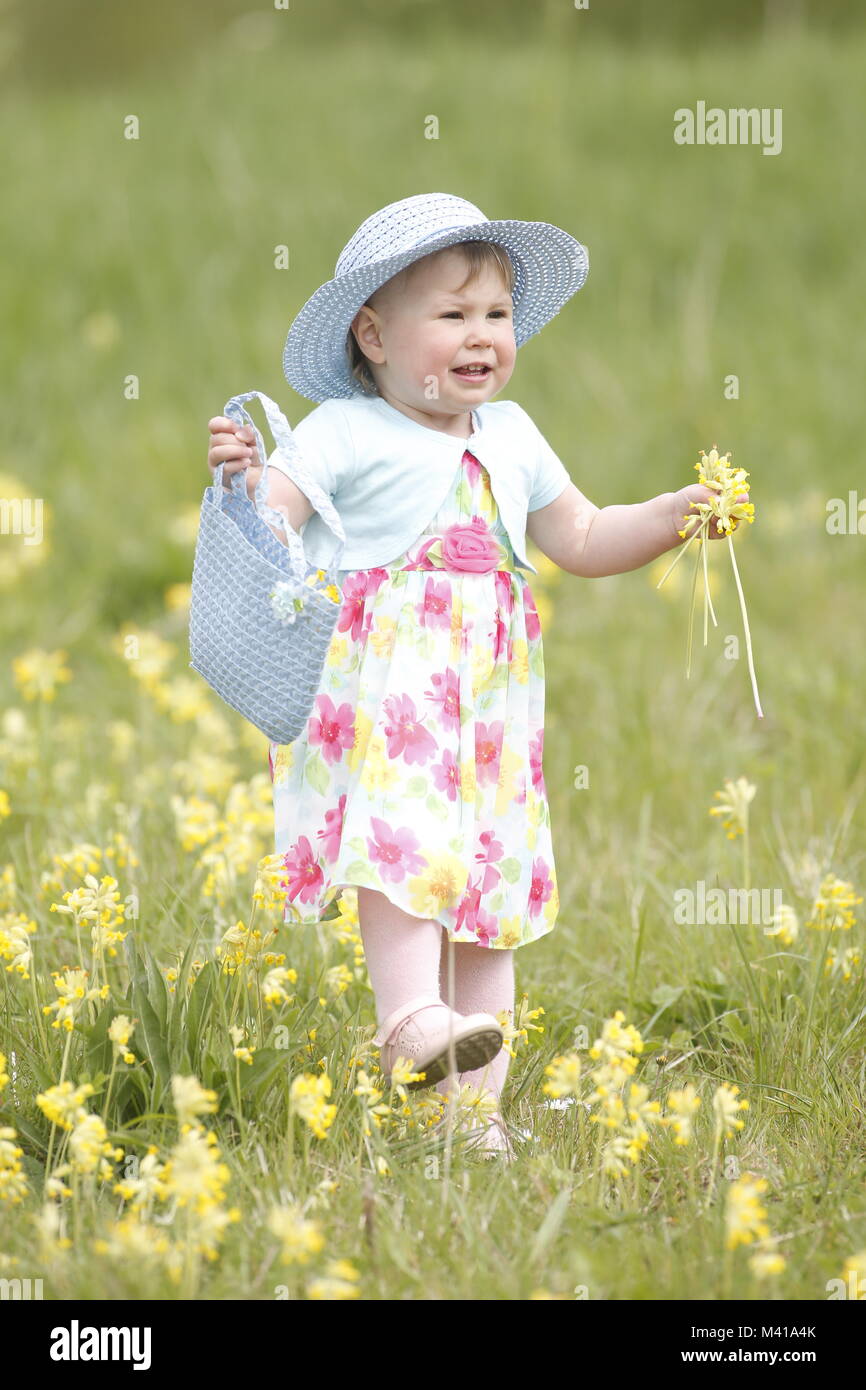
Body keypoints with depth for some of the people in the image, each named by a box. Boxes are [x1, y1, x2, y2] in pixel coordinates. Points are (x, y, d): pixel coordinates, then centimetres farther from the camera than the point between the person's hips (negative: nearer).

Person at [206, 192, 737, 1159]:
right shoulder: (343, 433, -1)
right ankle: (412, 1019, -41)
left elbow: (583, 540, 27)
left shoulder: (510, 438, 18)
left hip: (489, 698, 6)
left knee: (490, 881, 3)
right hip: (380, 682, -6)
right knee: (403, 838, -29)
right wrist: (239, 475, -31)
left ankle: (476, 1103, 6)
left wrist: (673, 515, 13)